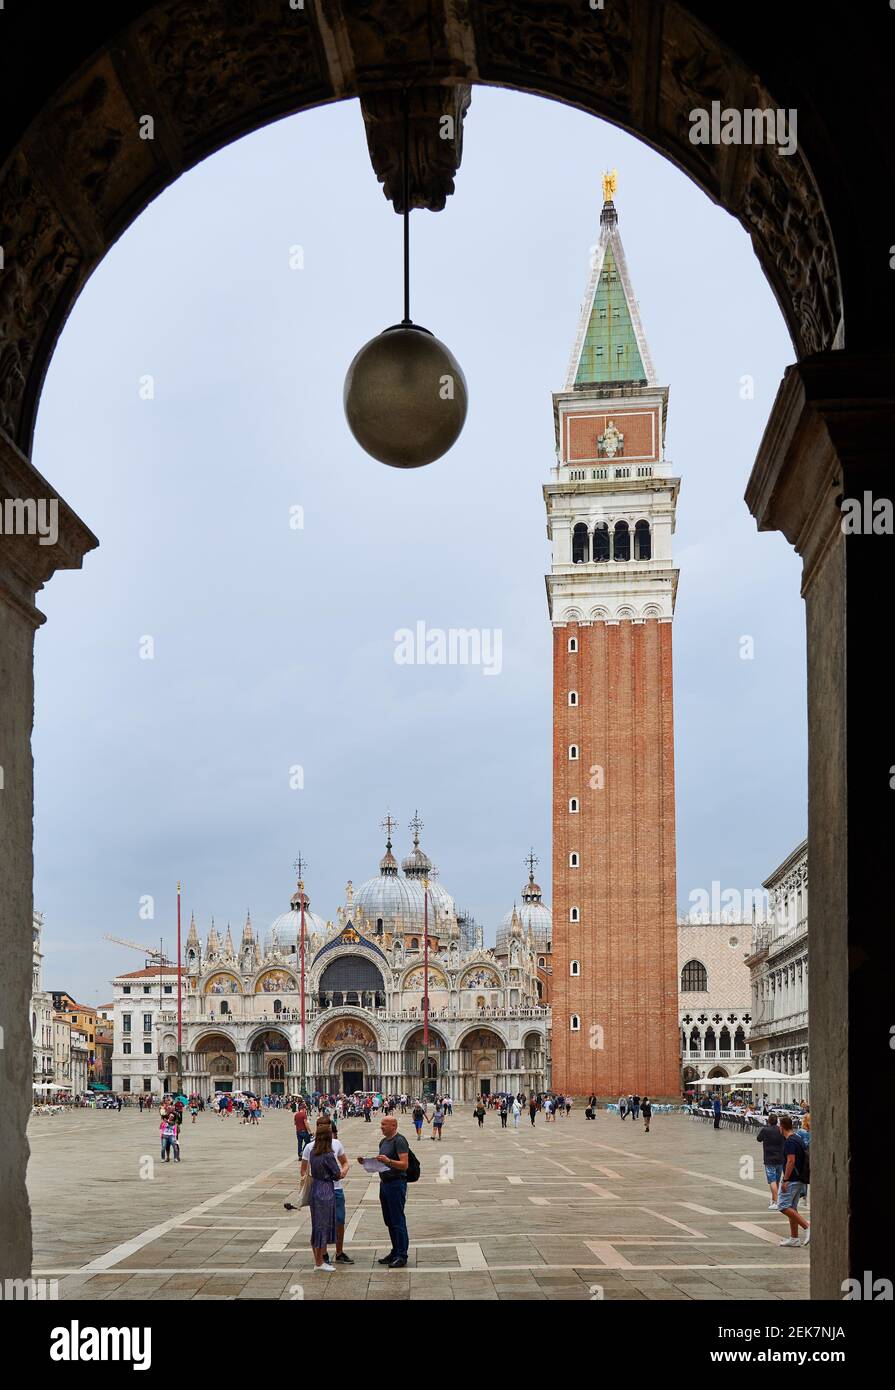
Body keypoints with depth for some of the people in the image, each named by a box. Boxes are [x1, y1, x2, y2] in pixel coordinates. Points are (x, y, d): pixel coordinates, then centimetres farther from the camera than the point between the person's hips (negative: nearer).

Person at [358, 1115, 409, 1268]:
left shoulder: (400, 1141, -13)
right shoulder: (383, 1141, 15)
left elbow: (404, 1165, -20)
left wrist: (388, 1161, -33)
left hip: (396, 1183, -9)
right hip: (384, 1183, 9)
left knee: (398, 1221, -5)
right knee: (389, 1221, 14)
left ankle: (402, 1255, -1)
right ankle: (395, 1252, 23)